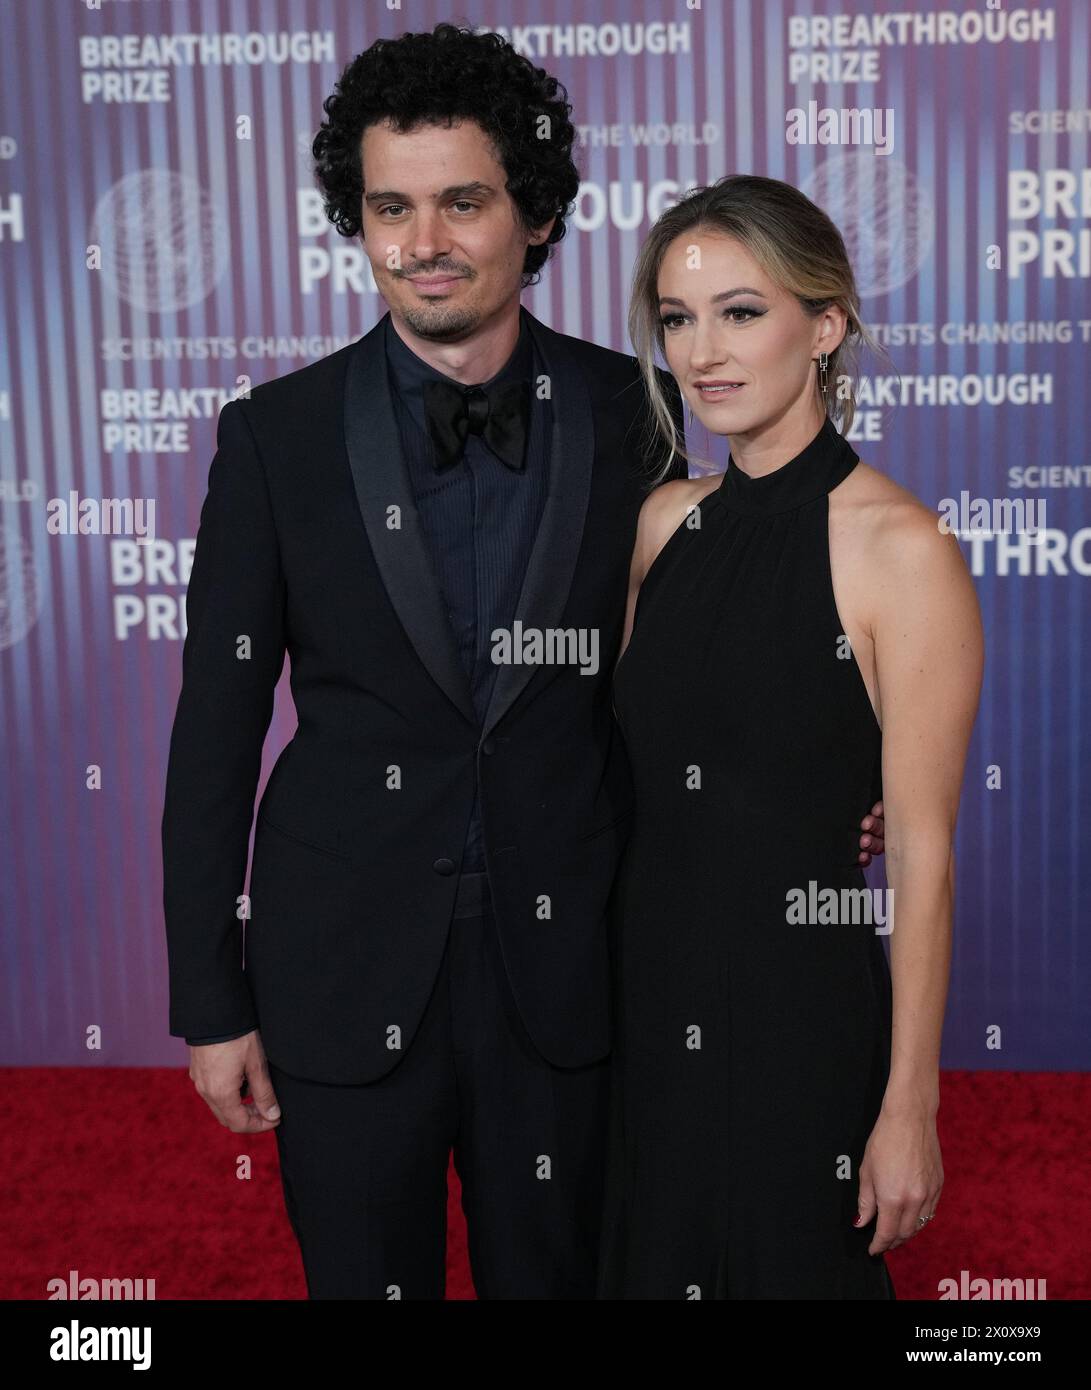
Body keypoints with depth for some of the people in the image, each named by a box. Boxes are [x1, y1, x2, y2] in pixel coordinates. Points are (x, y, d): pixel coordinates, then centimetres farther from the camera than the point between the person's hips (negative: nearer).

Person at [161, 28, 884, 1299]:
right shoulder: (278, 435, -5)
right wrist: (210, 1002, -3)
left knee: (553, 1275, 16)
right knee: (364, 1276, 15)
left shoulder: (626, 411, -2)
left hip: (561, 963, 1)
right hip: (345, 972, 0)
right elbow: (217, 730, -3)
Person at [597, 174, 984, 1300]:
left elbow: (922, 856, -14)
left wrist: (910, 1107, -12)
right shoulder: (664, 520, 4)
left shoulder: (900, 549, -14)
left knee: (788, 1265, 12)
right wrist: (607, 983, 7)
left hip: (799, 1007, -6)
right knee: (650, 1263, 19)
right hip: (647, 995, 6)